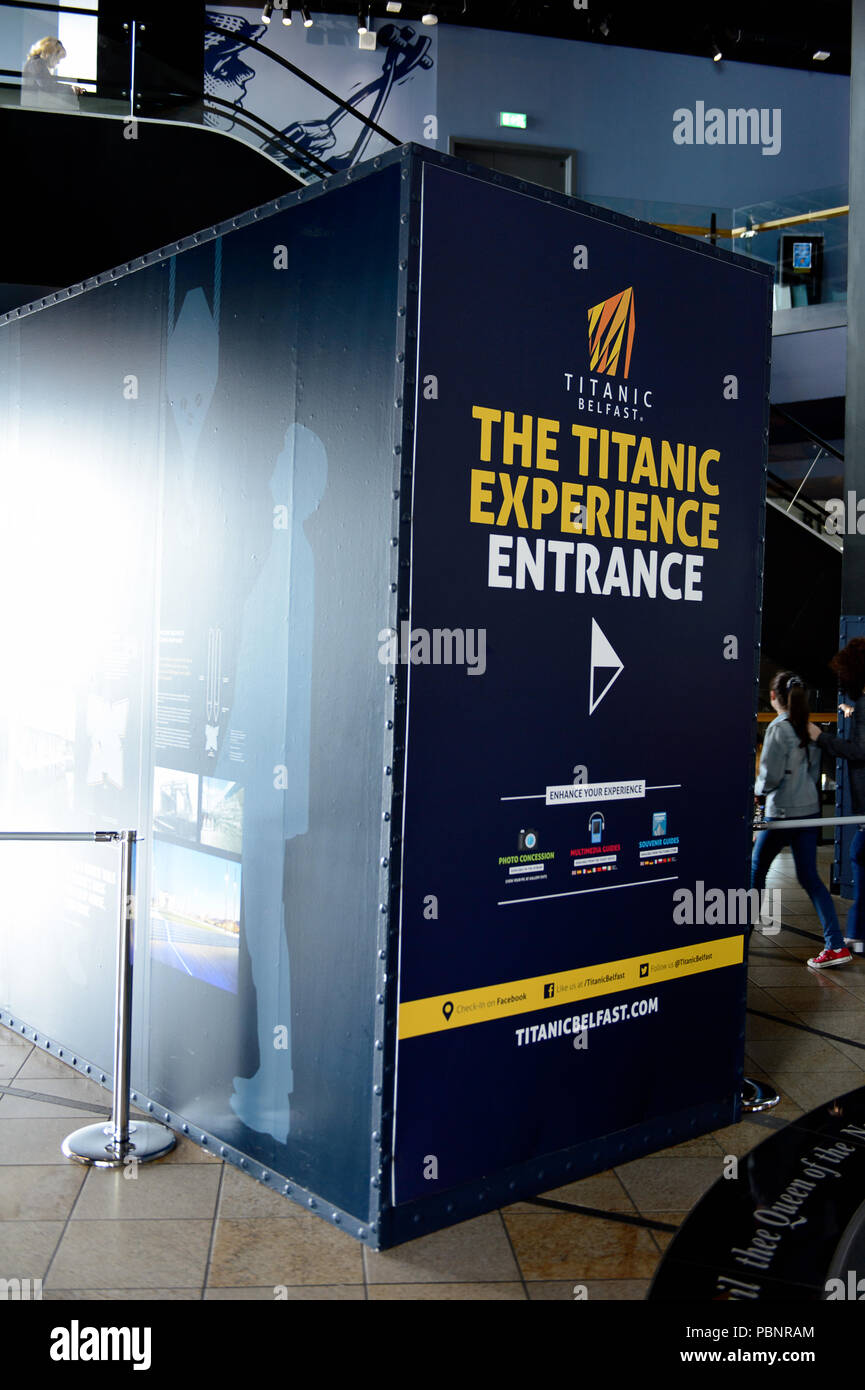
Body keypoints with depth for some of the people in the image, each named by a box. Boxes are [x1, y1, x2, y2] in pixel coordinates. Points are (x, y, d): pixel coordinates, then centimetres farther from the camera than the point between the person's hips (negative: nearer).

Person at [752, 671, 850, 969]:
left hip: (782, 812, -7)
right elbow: (815, 770, 13)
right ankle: (836, 945, 0)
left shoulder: (778, 728, -15)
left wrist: (758, 790, 3)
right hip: (809, 808, 7)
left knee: (756, 870, 11)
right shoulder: (807, 727, 7)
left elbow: (770, 776, -16)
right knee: (809, 878, 7)